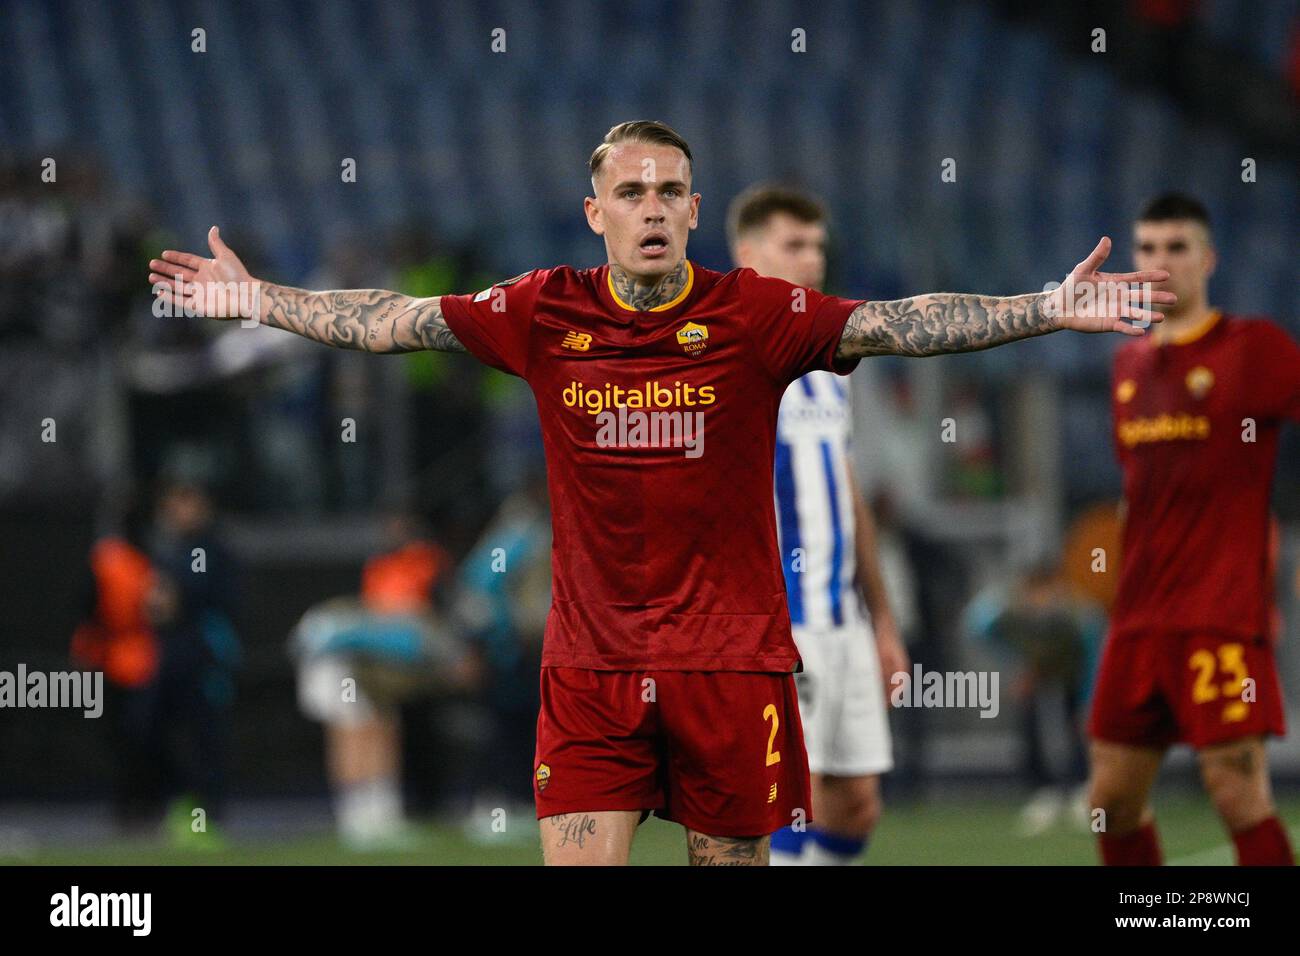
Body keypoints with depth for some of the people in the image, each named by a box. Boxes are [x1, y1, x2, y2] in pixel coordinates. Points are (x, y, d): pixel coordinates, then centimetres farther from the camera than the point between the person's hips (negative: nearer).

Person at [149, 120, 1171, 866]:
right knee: (576, 863, -6)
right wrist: (259, 299, 12)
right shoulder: (543, 313, 1)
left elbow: (898, 324, -13)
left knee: (731, 855, 6)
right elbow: (392, 320, 10)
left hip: (731, 659, -1)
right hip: (591, 663, 1)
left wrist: (1050, 310, -23)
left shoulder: (756, 313, -5)